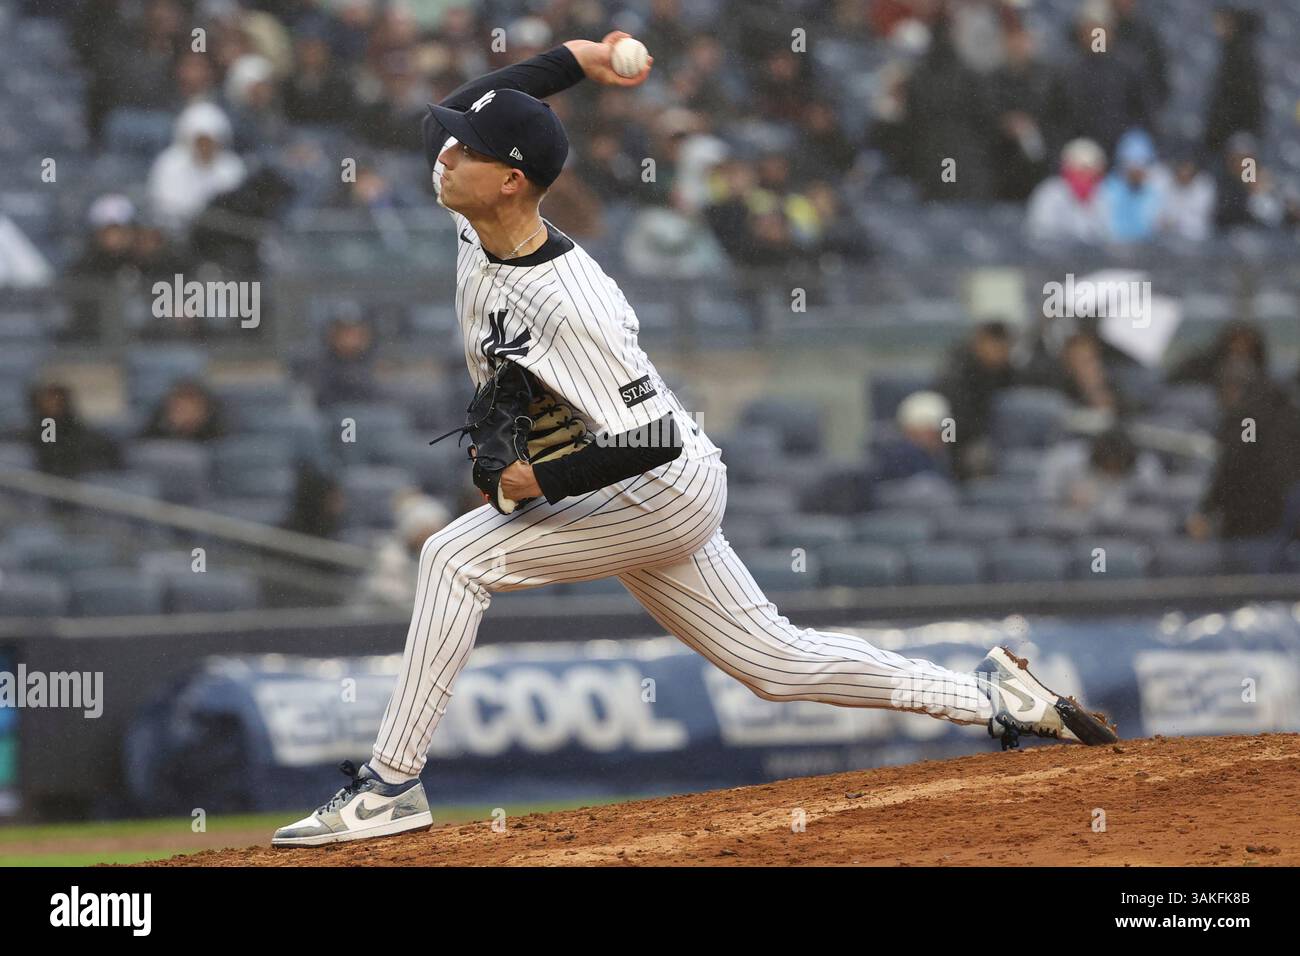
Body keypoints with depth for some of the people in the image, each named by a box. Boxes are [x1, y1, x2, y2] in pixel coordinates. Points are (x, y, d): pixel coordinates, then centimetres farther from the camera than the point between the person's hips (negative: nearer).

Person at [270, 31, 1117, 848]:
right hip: (642, 497, 10)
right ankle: (992, 697, 22)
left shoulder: (568, 302, -30)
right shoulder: (476, 230, -6)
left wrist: (543, 481, -26)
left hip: (663, 493, -10)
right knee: (775, 661, 14)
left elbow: (650, 441, -31)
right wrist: (573, 60, 2)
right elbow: (456, 112, 10)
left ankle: (392, 784, -15)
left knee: (458, 559, -19)